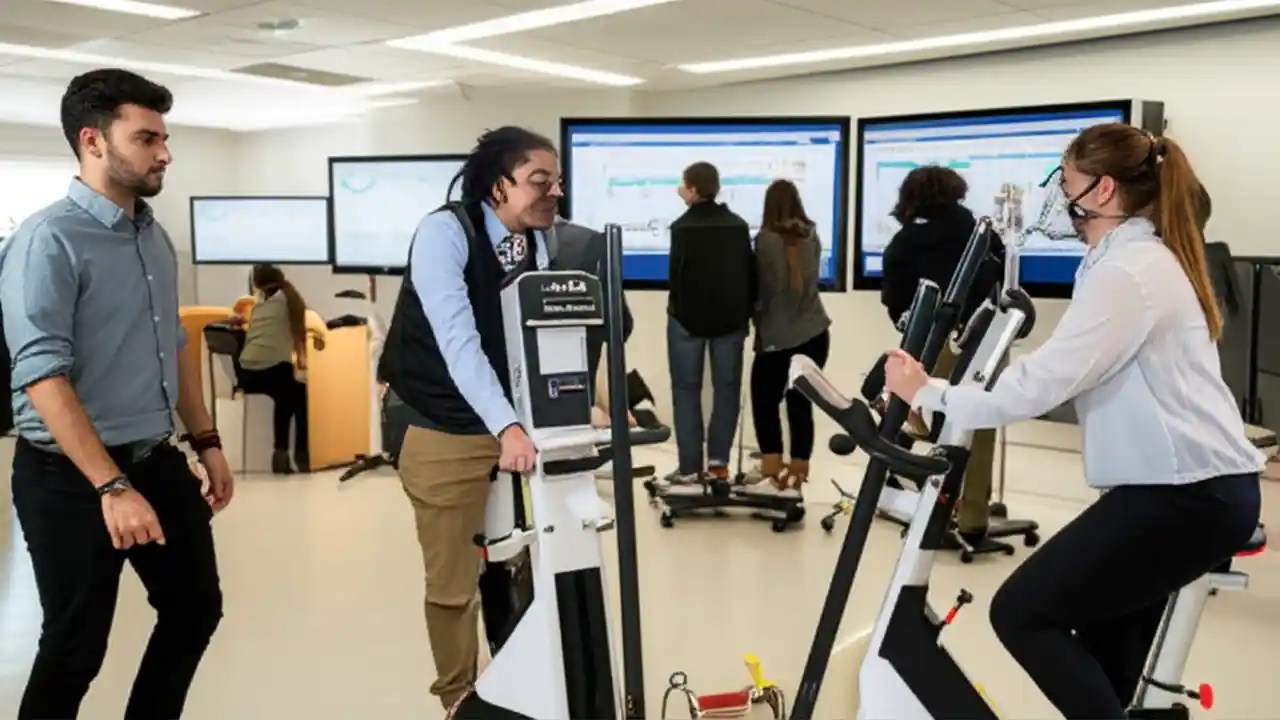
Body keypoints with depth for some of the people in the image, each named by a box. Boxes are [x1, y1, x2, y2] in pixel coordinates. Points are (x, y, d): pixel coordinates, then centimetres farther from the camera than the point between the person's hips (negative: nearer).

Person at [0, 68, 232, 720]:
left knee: (196, 610, 18)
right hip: (72, 478, -8)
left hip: (159, 462, 8)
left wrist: (206, 442, 16)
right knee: (74, 649, 7)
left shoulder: (155, 237, 8)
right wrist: (111, 487, -28)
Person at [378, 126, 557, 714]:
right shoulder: (443, 232, -18)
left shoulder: (541, 243, 1)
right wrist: (506, 427, -40)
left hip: (516, 429, 5)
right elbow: (458, 341, -29)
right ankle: (459, 697, 29)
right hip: (448, 437, -5)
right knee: (454, 582, 7)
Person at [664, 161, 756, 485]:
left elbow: (677, 272, -11)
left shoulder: (683, 227, -10)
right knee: (727, 387, 9)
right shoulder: (739, 225, 5)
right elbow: (750, 272, 7)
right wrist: (746, 312, 15)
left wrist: (677, 307, 3)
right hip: (730, 317, 4)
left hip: (688, 315, -4)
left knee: (687, 389, 3)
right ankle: (718, 461, 7)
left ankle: (690, 467, 1)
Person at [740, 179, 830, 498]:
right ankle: (795, 477, 9)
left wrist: (760, 323, 6)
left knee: (765, 402, 5)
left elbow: (764, 287, -7)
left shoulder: (767, 239, -10)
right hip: (814, 333, 5)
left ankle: (771, 474, -1)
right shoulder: (812, 236, 6)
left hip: (778, 336, -5)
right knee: (801, 404, 7)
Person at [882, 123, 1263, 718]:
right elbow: (1070, 375, 18)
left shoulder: (1127, 271, -16)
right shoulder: (1146, 257, 18)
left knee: (1022, 613, -9)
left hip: (1184, 493, -11)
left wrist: (928, 394, -13)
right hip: (1198, 486, 11)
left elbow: (1044, 383, -21)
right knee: (1105, 652, 19)